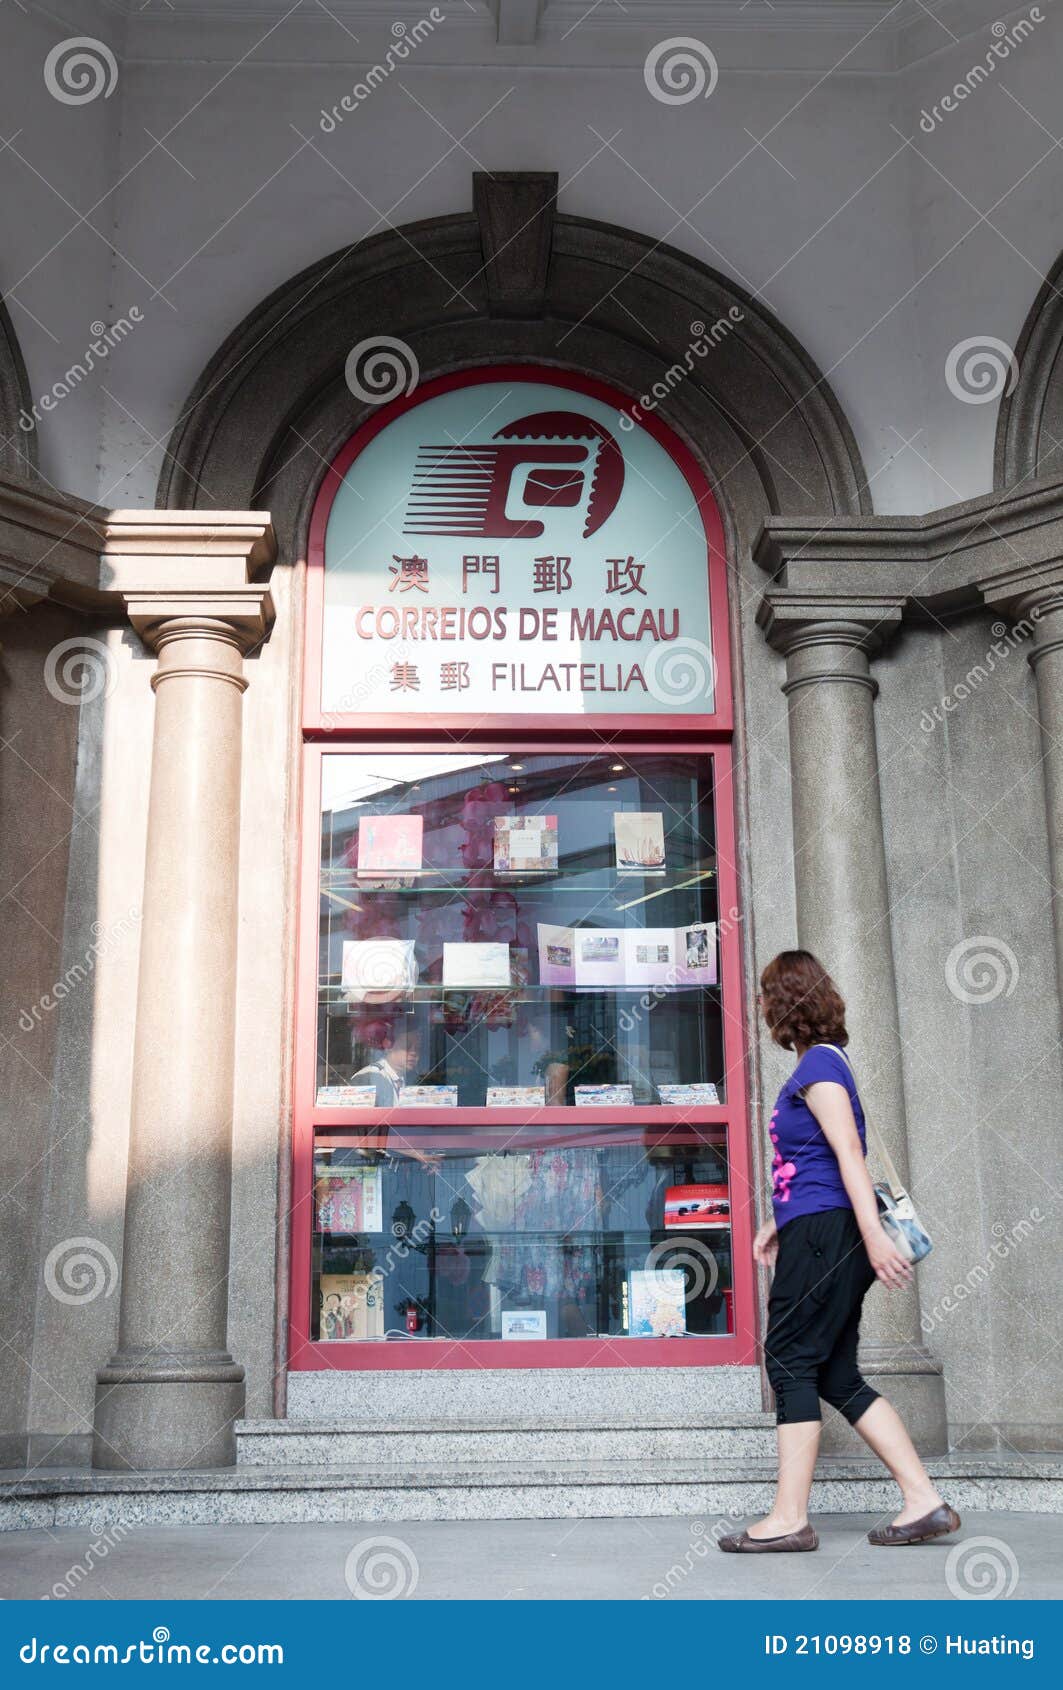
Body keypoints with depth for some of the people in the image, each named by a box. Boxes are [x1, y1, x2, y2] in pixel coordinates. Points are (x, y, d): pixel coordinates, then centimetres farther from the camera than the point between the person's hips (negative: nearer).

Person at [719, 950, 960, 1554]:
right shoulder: (819, 1066, 20)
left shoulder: (819, 1064, -9)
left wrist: (873, 1234, -25)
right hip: (817, 1234, 10)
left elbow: (848, 1152, -19)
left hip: (824, 1232, -10)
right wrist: (778, 1223, 28)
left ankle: (790, 1519, -3)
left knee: (792, 1363, -6)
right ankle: (926, 1501, 9)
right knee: (837, 1376, 9)